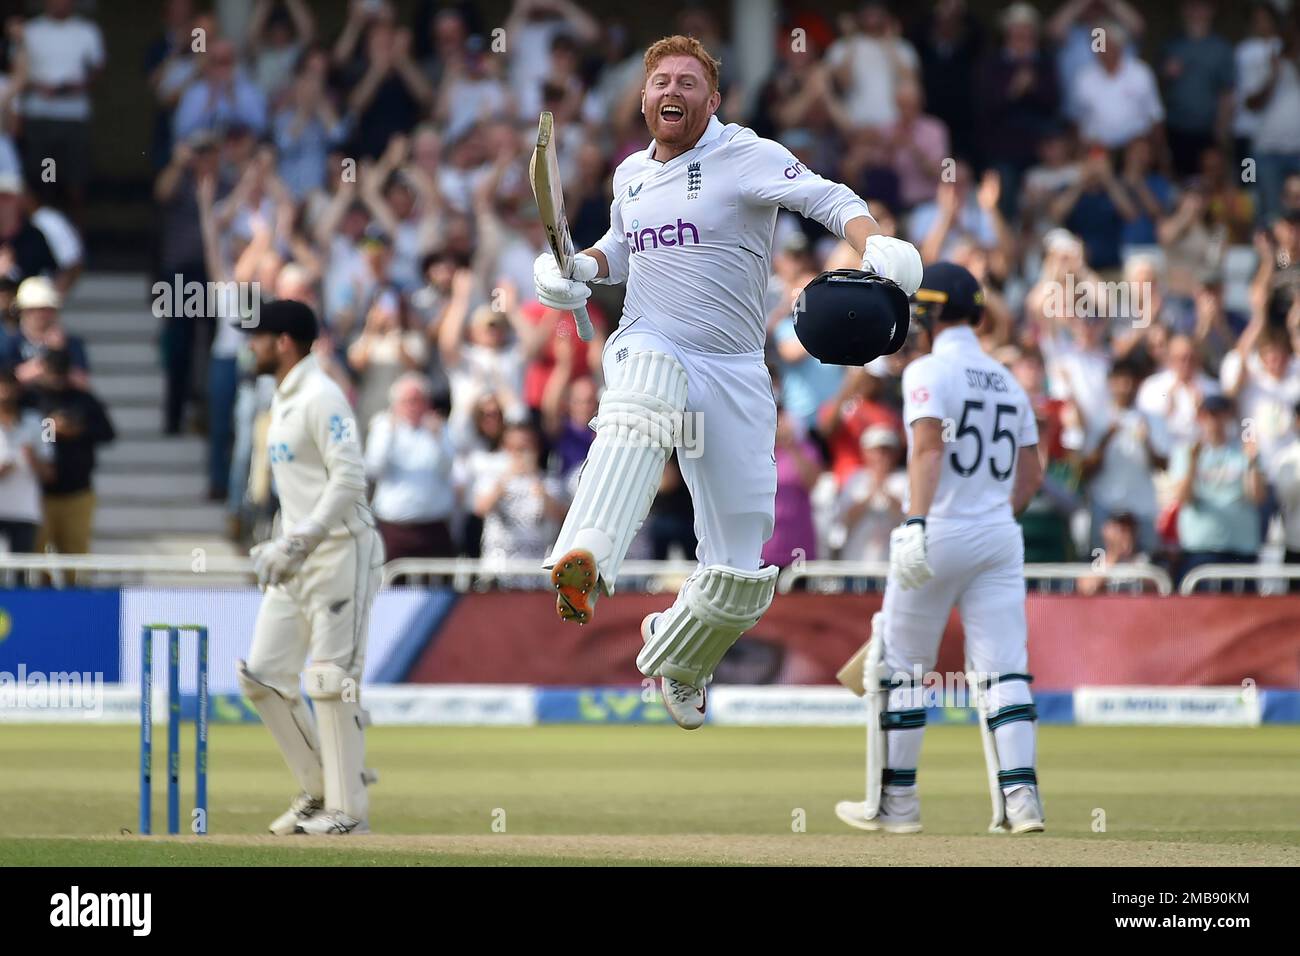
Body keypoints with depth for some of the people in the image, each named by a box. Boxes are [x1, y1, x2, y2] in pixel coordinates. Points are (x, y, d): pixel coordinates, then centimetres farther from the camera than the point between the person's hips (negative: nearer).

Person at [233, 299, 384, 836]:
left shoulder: (321, 397, -13)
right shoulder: (282, 400, 17)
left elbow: (349, 481, -20)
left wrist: (298, 541, -23)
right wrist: (276, 546, 18)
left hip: (338, 551, -10)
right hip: (296, 558, 10)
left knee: (331, 680, -9)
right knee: (262, 674, 6)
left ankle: (348, 808, -5)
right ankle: (319, 789, 14)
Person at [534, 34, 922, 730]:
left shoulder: (745, 157, -4)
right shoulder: (631, 174, 13)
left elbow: (830, 200, -17)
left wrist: (873, 244, -38)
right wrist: (581, 267, 10)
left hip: (734, 372, -1)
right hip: (648, 350, 1)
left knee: (740, 578, -1)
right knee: (643, 401, -41)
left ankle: (674, 654, 33)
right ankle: (584, 564, -60)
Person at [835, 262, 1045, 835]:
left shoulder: (929, 372, -7)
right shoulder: (1007, 381, 14)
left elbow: (929, 447, -21)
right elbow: (1030, 475, 15)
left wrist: (916, 521, -30)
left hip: (940, 532, -6)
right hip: (1000, 537, 6)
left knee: (897, 668, 7)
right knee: (1001, 671, 2)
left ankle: (895, 803, 11)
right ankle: (1020, 798, -11)